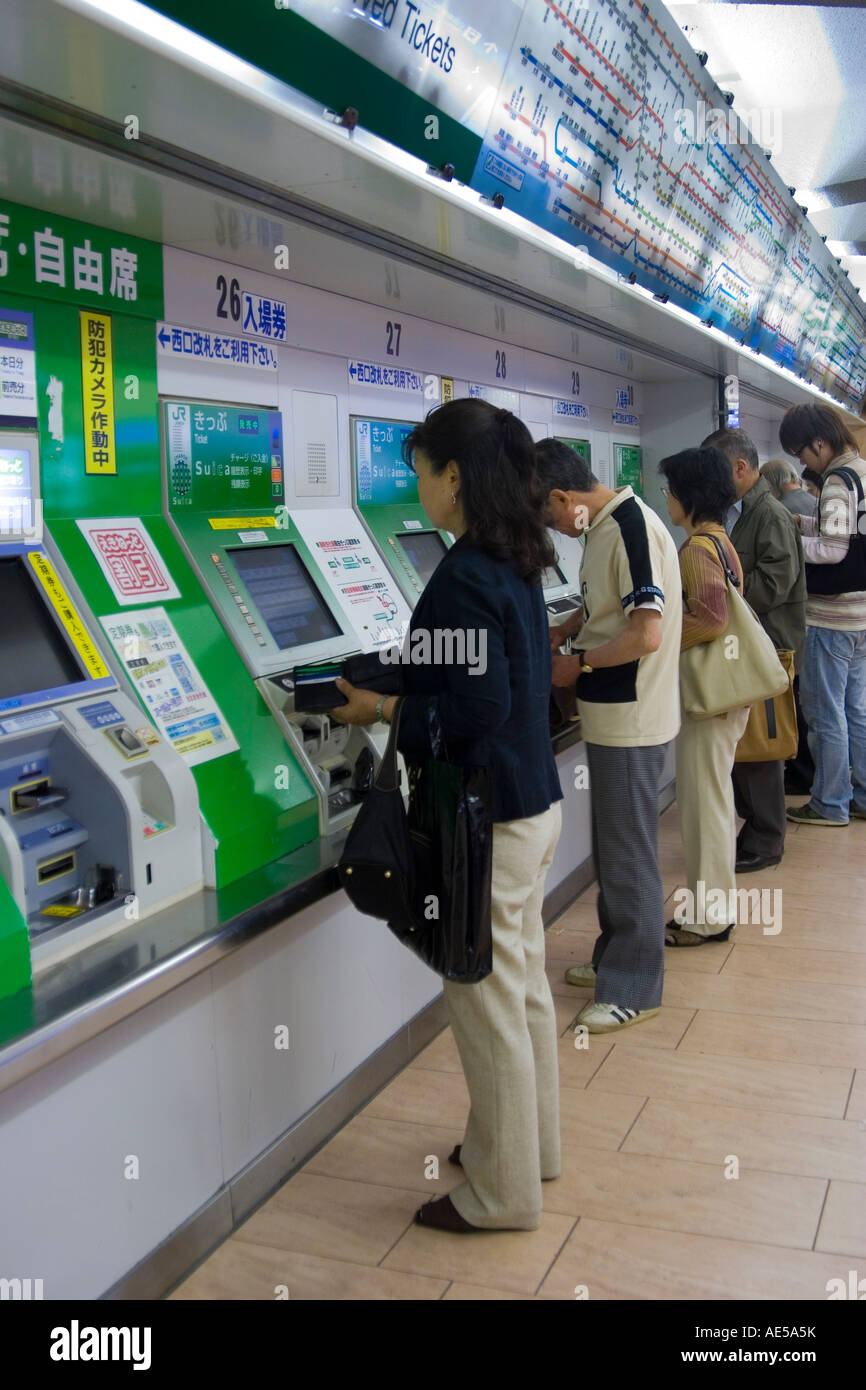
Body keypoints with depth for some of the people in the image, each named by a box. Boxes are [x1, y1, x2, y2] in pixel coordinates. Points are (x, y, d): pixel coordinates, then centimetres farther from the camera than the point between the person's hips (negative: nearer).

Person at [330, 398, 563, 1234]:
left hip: (484, 820, -10)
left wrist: (384, 711, -11)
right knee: (523, 984, 22)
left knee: (487, 1002, 5)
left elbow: (476, 709, -25)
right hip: (534, 801, 10)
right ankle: (530, 1142, 41)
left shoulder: (463, 578, -21)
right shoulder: (516, 565, 8)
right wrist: (398, 697, 13)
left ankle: (504, 1192, 22)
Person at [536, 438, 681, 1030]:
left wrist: (577, 664, -14)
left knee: (629, 855, 1)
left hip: (632, 721, -10)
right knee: (613, 847, 20)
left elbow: (646, 633, -26)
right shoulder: (609, 525, 9)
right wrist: (564, 630, 10)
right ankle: (615, 956, 35)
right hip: (612, 716, 10)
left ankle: (634, 988, 14)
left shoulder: (631, 529, -20)